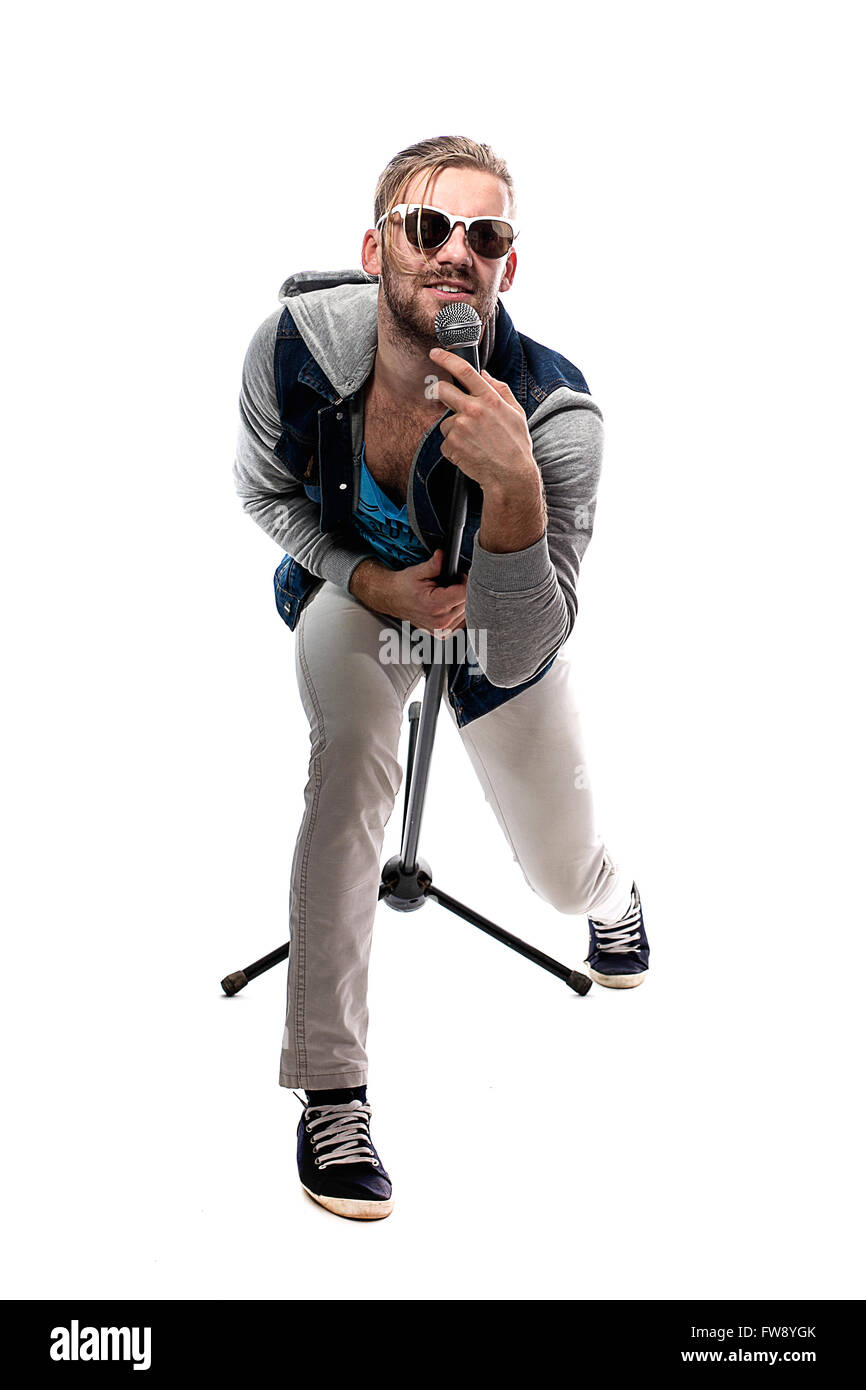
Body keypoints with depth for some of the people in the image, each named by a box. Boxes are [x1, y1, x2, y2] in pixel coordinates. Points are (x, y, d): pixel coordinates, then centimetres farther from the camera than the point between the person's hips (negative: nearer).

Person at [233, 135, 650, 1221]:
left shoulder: (557, 414, -38)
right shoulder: (297, 344, -31)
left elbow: (520, 652, -39)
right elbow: (261, 489, -9)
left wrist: (515, 488, -56)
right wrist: (374, 581, -25)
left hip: (493, 620, 0)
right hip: (351, 587, 0)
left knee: (562, 876, 11)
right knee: (351, 761, -33)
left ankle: (610, 895, 55)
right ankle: (329, 1088, -20)